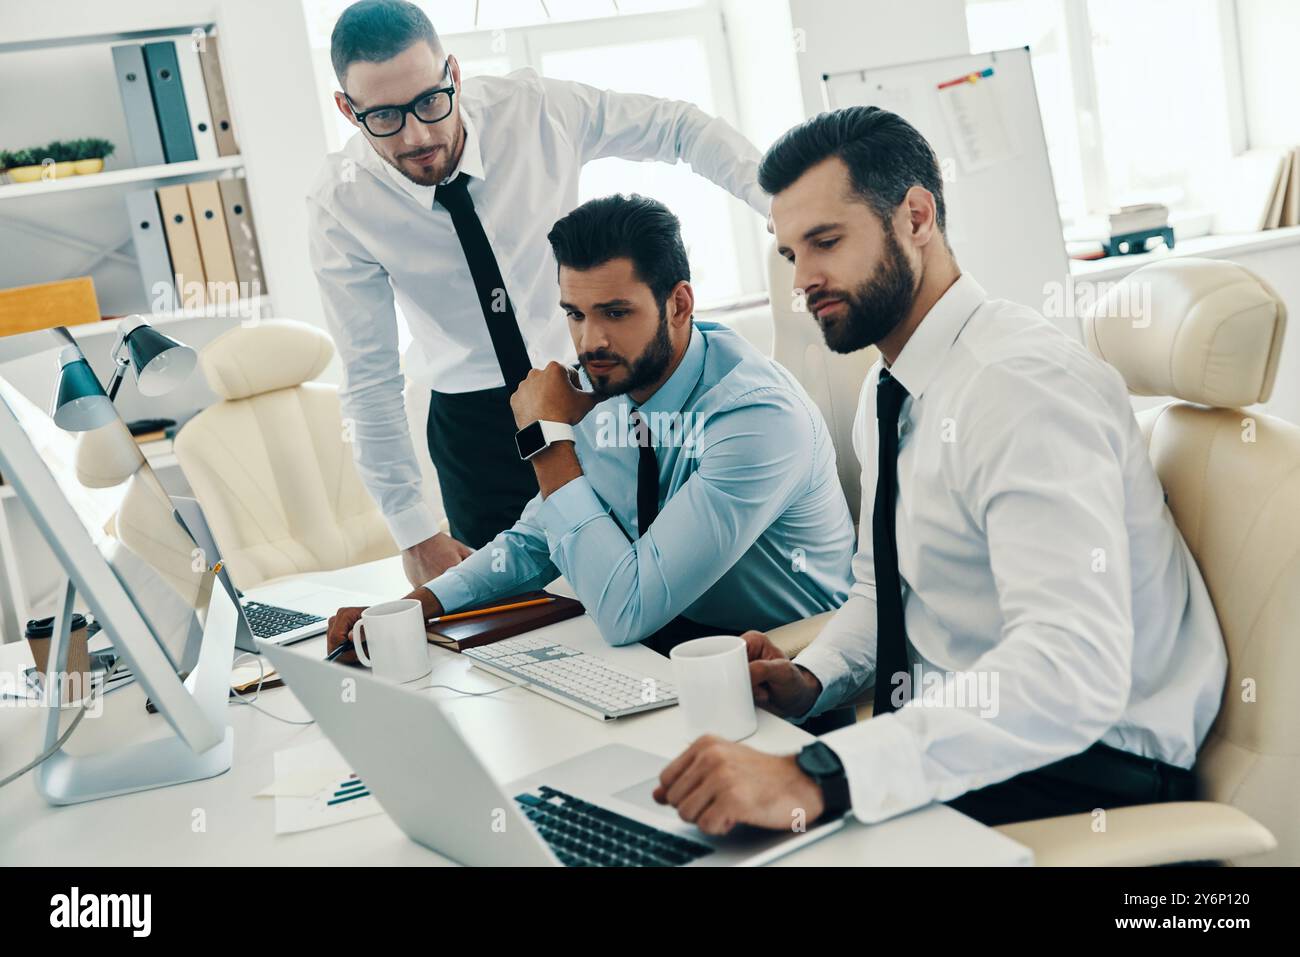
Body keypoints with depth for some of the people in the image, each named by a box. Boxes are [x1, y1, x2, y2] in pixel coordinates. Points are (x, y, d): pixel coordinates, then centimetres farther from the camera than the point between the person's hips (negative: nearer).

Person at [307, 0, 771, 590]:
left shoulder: (534, 110, -17)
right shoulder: (339, 207, -16)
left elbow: (679, 128, -2)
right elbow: (370, 381, -11)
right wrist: (413, 534, -9)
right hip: (473, 424, 0)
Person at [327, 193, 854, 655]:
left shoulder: (758, 416, -27)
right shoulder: (603, 388, -4)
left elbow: (626, 613, -31)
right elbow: (534, 541, 10)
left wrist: (553, 443, -24)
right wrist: (422, 601, -7)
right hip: (664, 637, 6)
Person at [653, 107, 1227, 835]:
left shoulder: (1025, 383, -21)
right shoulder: (890, 391, 8)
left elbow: (1073, 669, -33)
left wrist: (817, 779, -40)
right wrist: (810, 680, -1)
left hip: (1082, 771, -8)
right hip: (947, 733, 8)